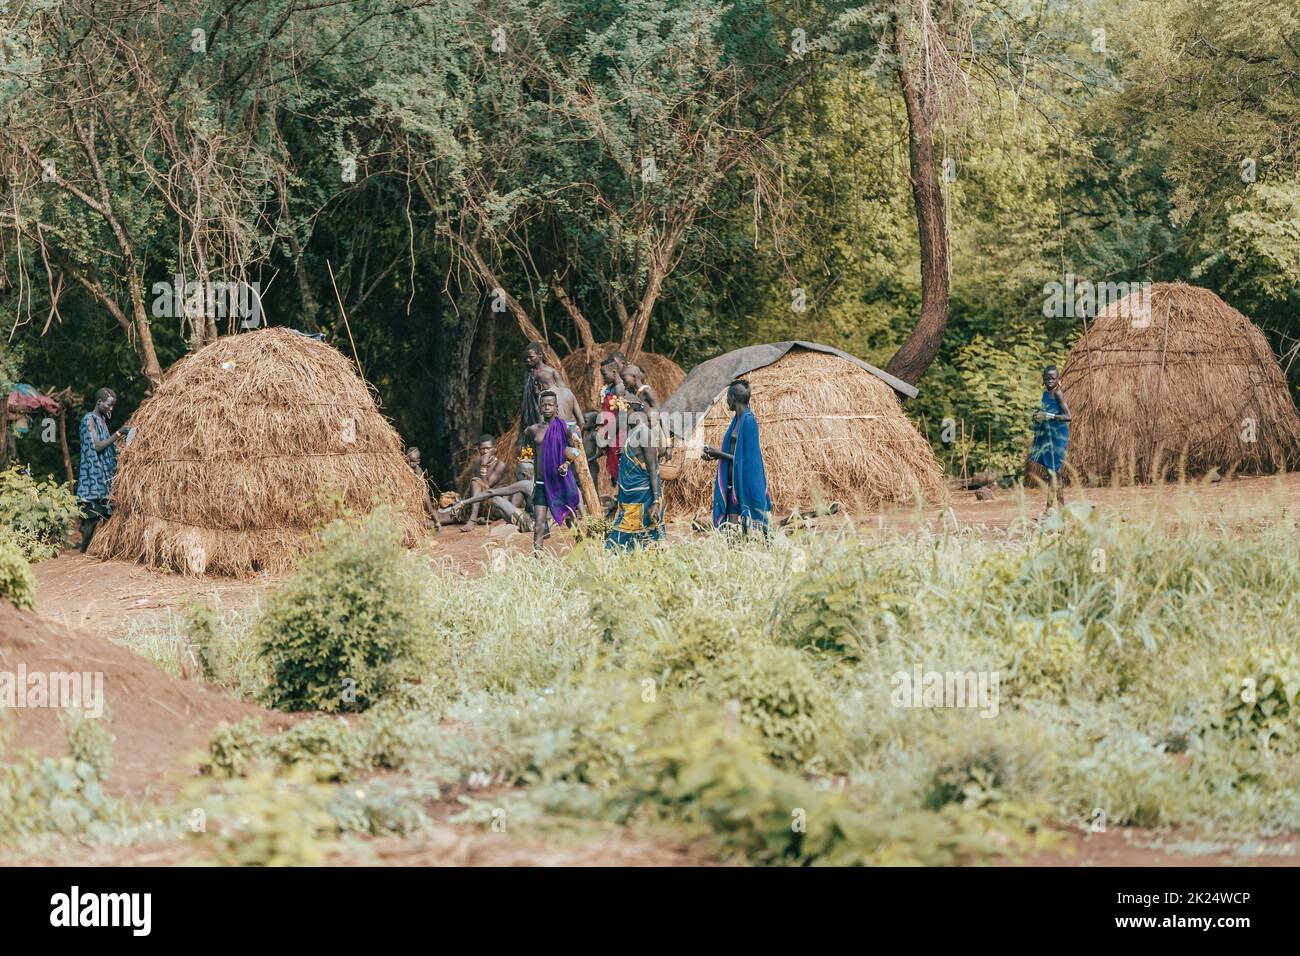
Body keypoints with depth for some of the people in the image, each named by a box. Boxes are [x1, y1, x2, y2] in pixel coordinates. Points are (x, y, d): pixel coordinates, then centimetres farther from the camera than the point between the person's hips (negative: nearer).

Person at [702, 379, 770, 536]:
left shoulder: (749, 421, -15)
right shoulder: (737, 420, 13)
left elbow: (746, 458, -17)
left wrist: (719, 453, -12)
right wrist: (715, 456, 7)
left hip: (744, 484, -9)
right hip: (732, 483, 9)